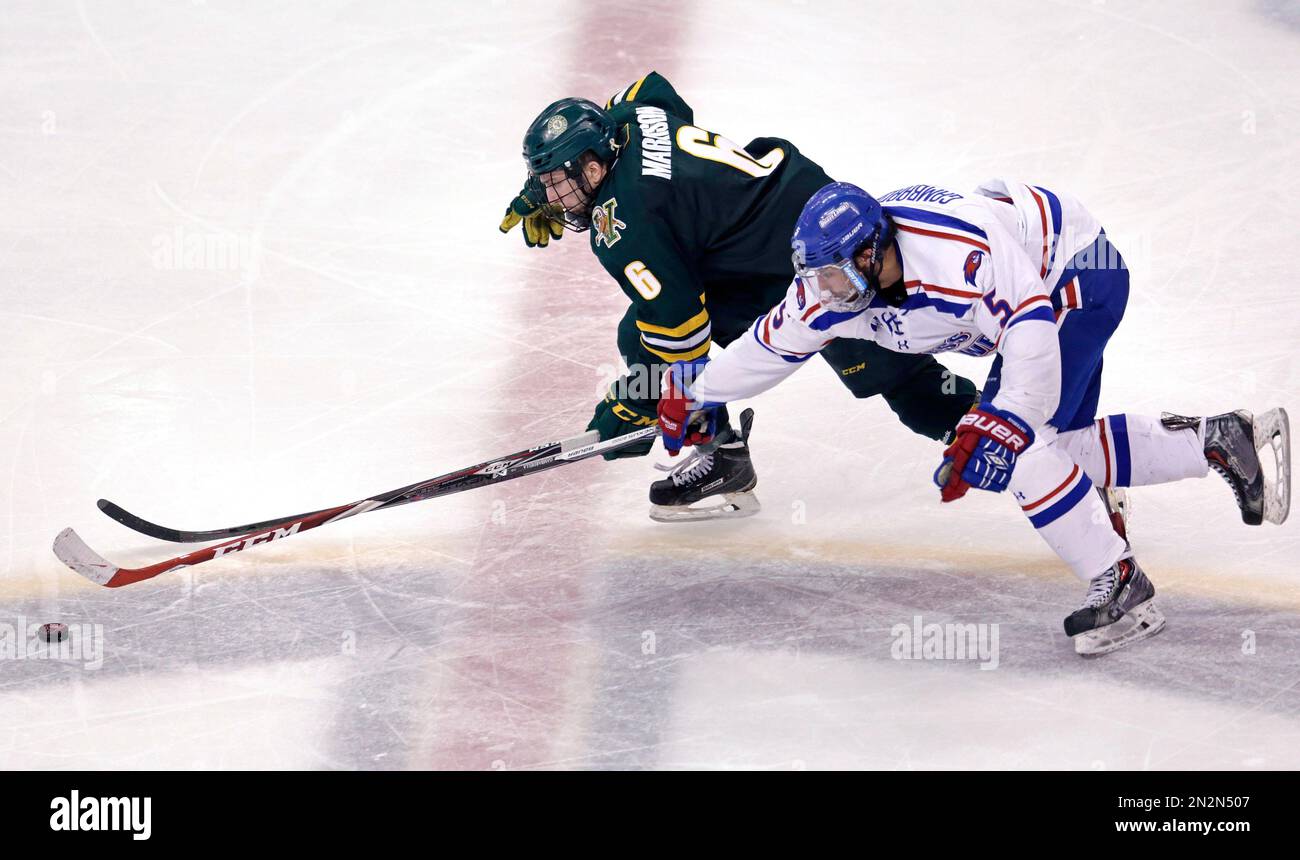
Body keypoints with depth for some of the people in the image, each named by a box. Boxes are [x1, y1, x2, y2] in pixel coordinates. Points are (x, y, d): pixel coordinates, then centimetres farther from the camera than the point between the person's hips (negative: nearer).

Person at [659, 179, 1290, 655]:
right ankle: (1222, 440, 16)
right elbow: (772, 342, 4)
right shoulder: (834, 286, -12)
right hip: (1041, 286, 10)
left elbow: (1031, 325, -42)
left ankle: (1121, 587, -17)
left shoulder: (954, 252, -38)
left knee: (1018, 442, -22)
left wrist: (1000, 422, -47)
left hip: (1079, 272, -10)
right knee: (1056, 453, 11)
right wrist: (693, 393, 14)